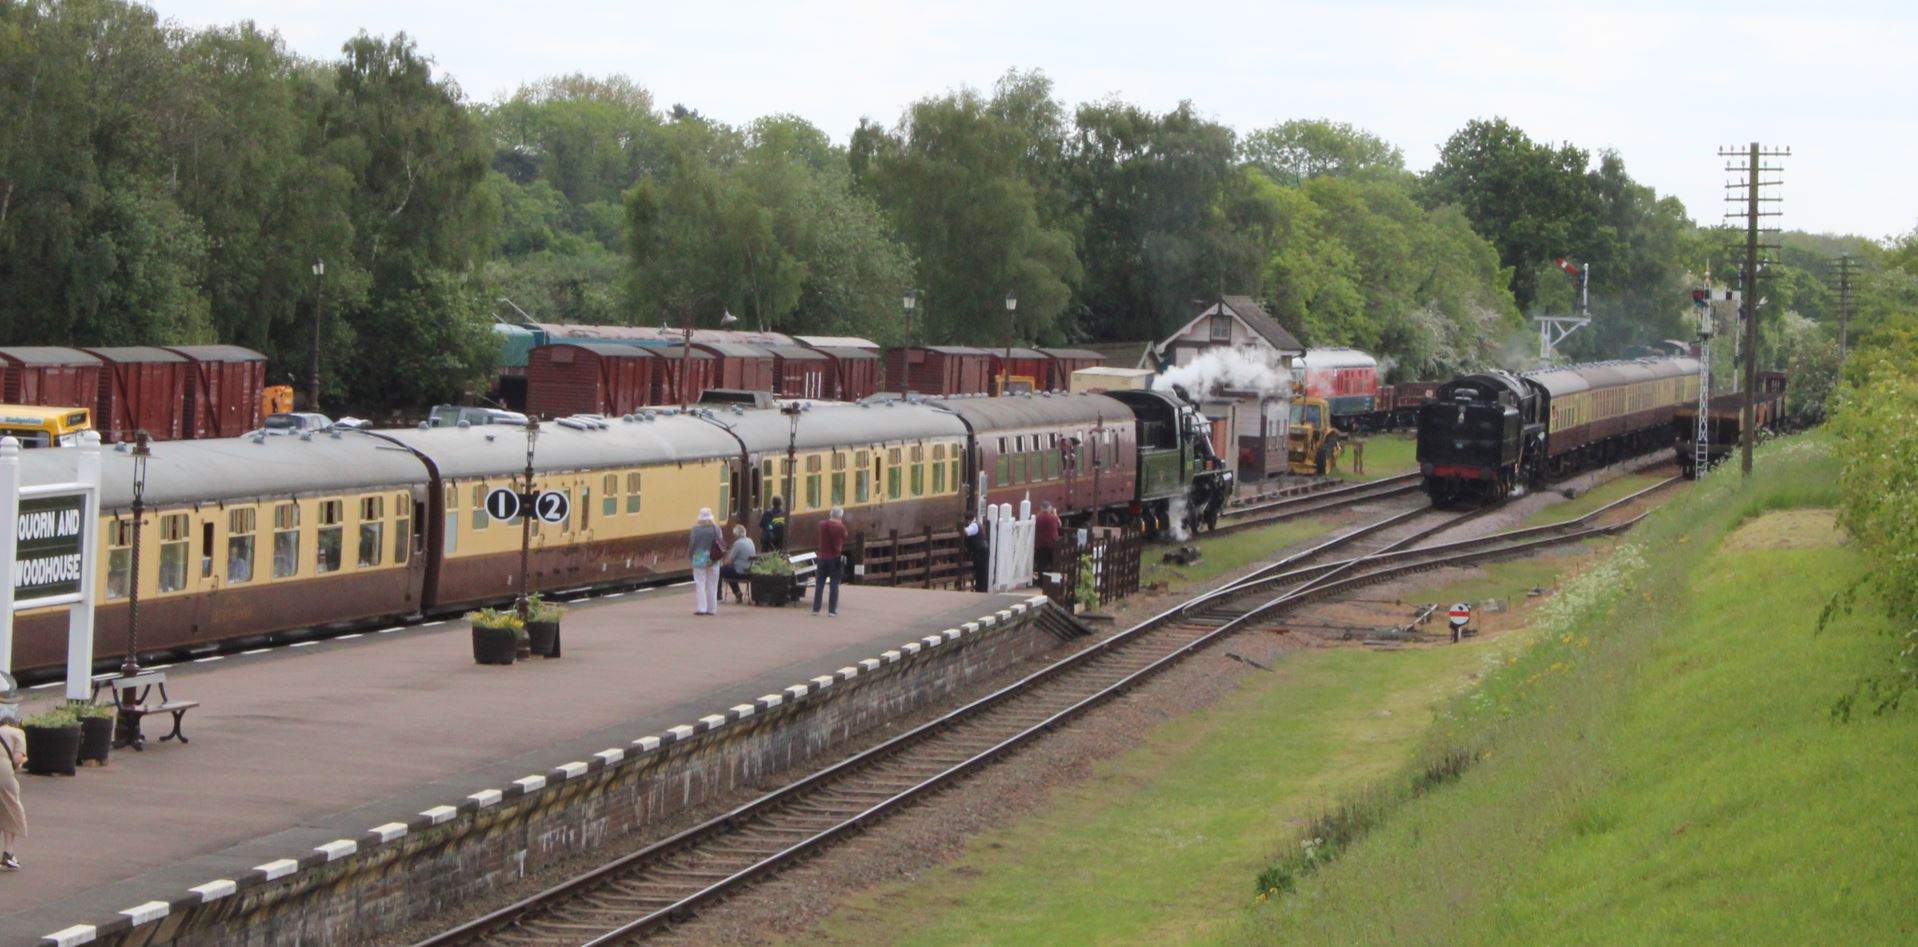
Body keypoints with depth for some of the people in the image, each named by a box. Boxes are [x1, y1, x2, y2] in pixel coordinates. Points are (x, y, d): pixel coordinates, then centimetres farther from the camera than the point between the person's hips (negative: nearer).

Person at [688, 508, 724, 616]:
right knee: (712, 585, 10)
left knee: (699, 584, 2)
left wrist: (690, 555, 7)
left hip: (699, 559, -3)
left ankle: (700, 608, -4)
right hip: (713, 561, 3)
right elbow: (720, 542, 1)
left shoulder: (696, 528, -12)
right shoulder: (716, 528, -4)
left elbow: (692, 543, -7)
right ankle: (711, 608, 12)